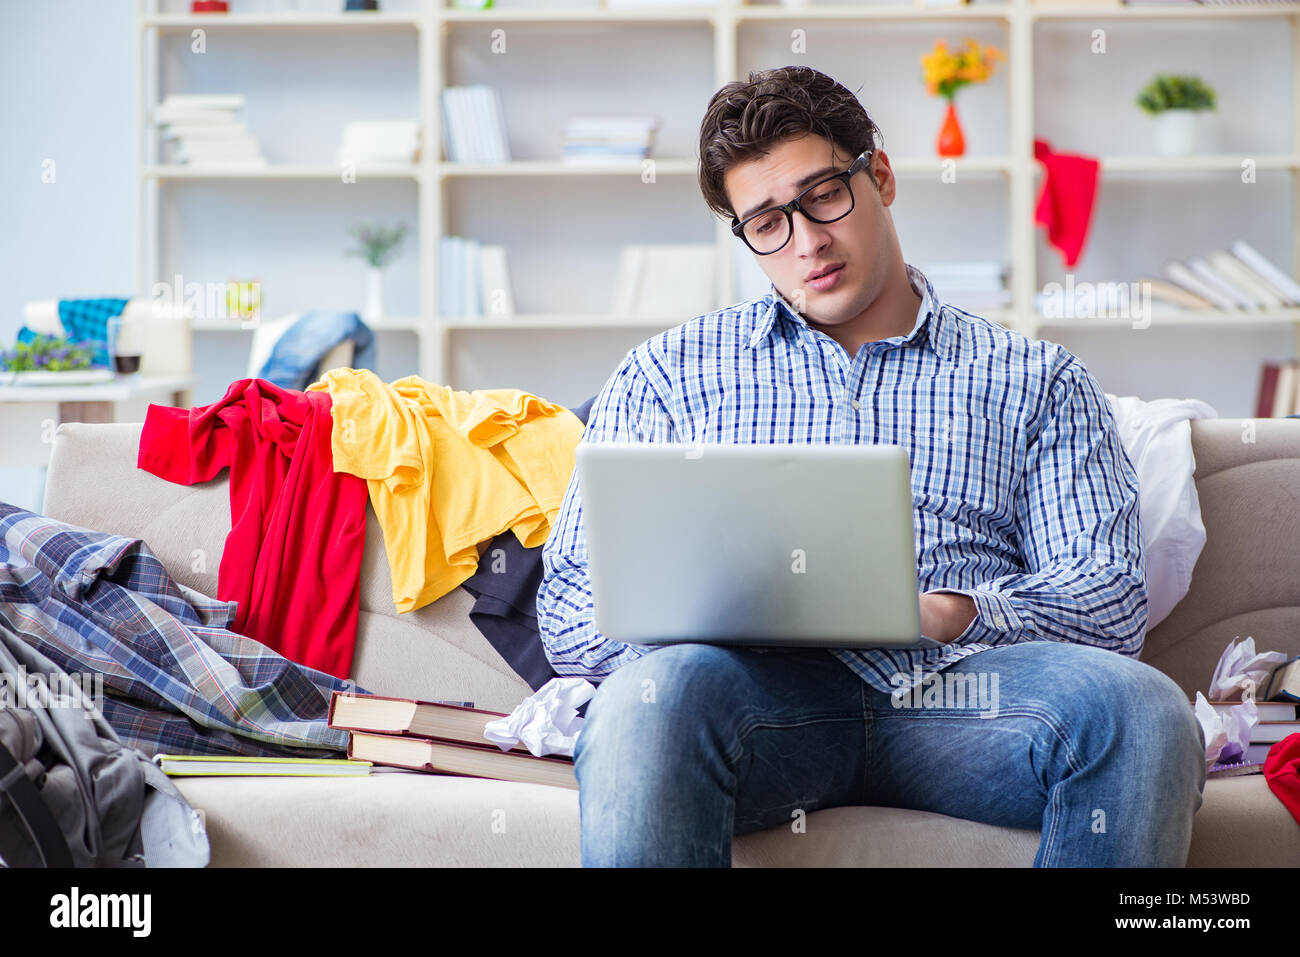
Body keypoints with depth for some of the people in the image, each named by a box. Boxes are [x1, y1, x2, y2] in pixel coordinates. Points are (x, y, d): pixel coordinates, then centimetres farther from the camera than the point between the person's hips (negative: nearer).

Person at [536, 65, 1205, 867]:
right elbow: (569, 607, 13)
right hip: (768, 693, -1)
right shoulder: (671, 372, 21)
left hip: (956, 692, 1)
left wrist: (948, 614, -15)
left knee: (1142, 708, -32)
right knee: (653, 694, -37)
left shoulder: (1037, 380, 20)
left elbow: (1112, 603, 7)